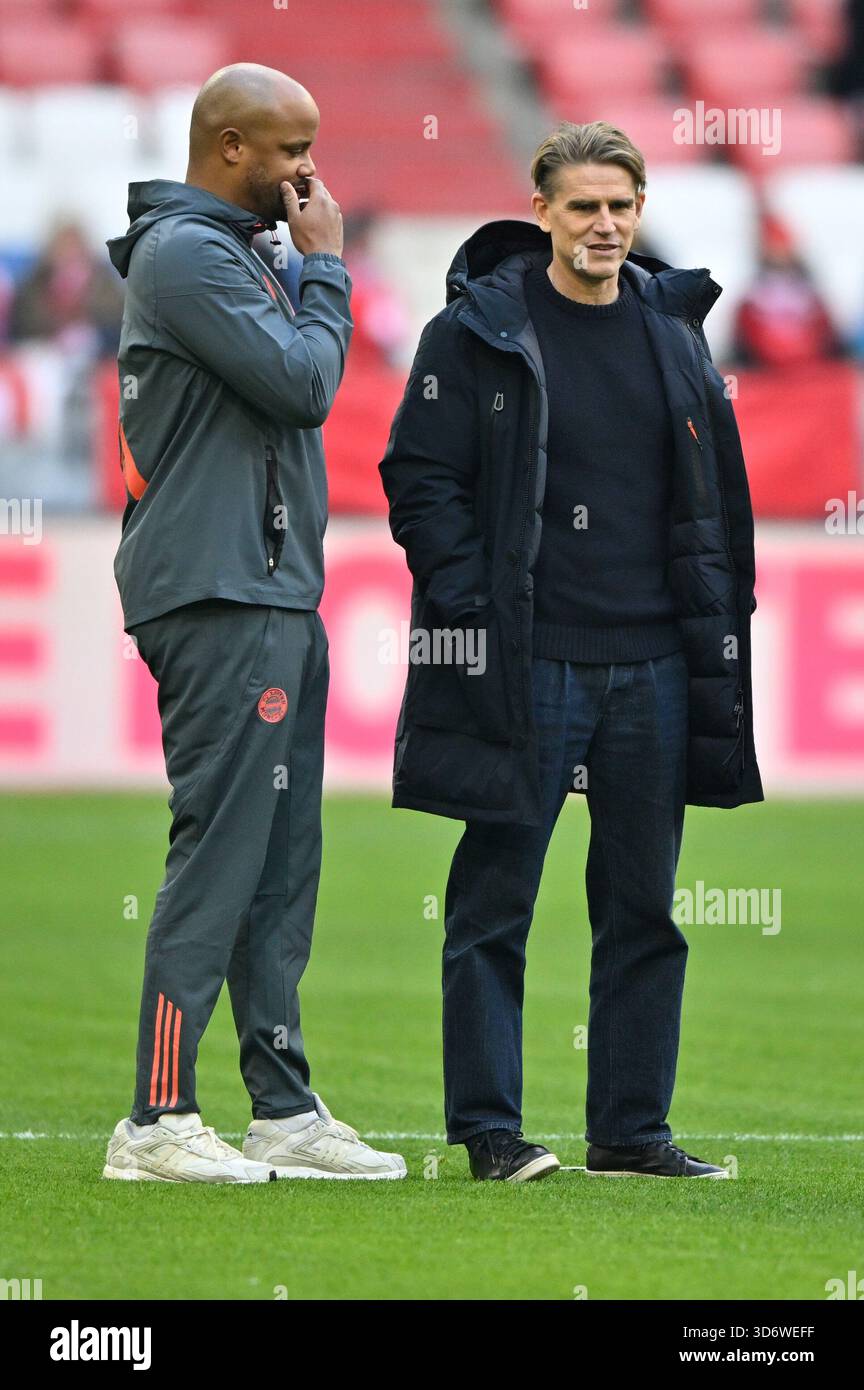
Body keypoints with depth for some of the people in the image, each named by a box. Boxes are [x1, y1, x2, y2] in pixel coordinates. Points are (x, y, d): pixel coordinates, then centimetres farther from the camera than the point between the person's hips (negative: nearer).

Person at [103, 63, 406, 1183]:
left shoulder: (227, 253, 22)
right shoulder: (186, 253, -11)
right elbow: (304, 381, -17)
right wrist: (325, 267, -5)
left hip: (273, 597, 10)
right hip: (220, 597, -10)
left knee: (281, 862, 10)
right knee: (220, 850, -12)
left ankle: (285, 1108, 13)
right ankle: (158, 1122, -13)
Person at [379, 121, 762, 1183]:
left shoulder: (674, 331, 12)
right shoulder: (477, 333, -3)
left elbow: (715, 494, 18)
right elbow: (419, 480, -4)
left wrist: (716, 631, 10)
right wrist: (473, 614, -11)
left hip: (654, 667, 5)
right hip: (524, 667, -5)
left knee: (642, 906, 8)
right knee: (494, 904, -1)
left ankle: (632, 1129, 15)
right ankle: (488, 1129, 4)